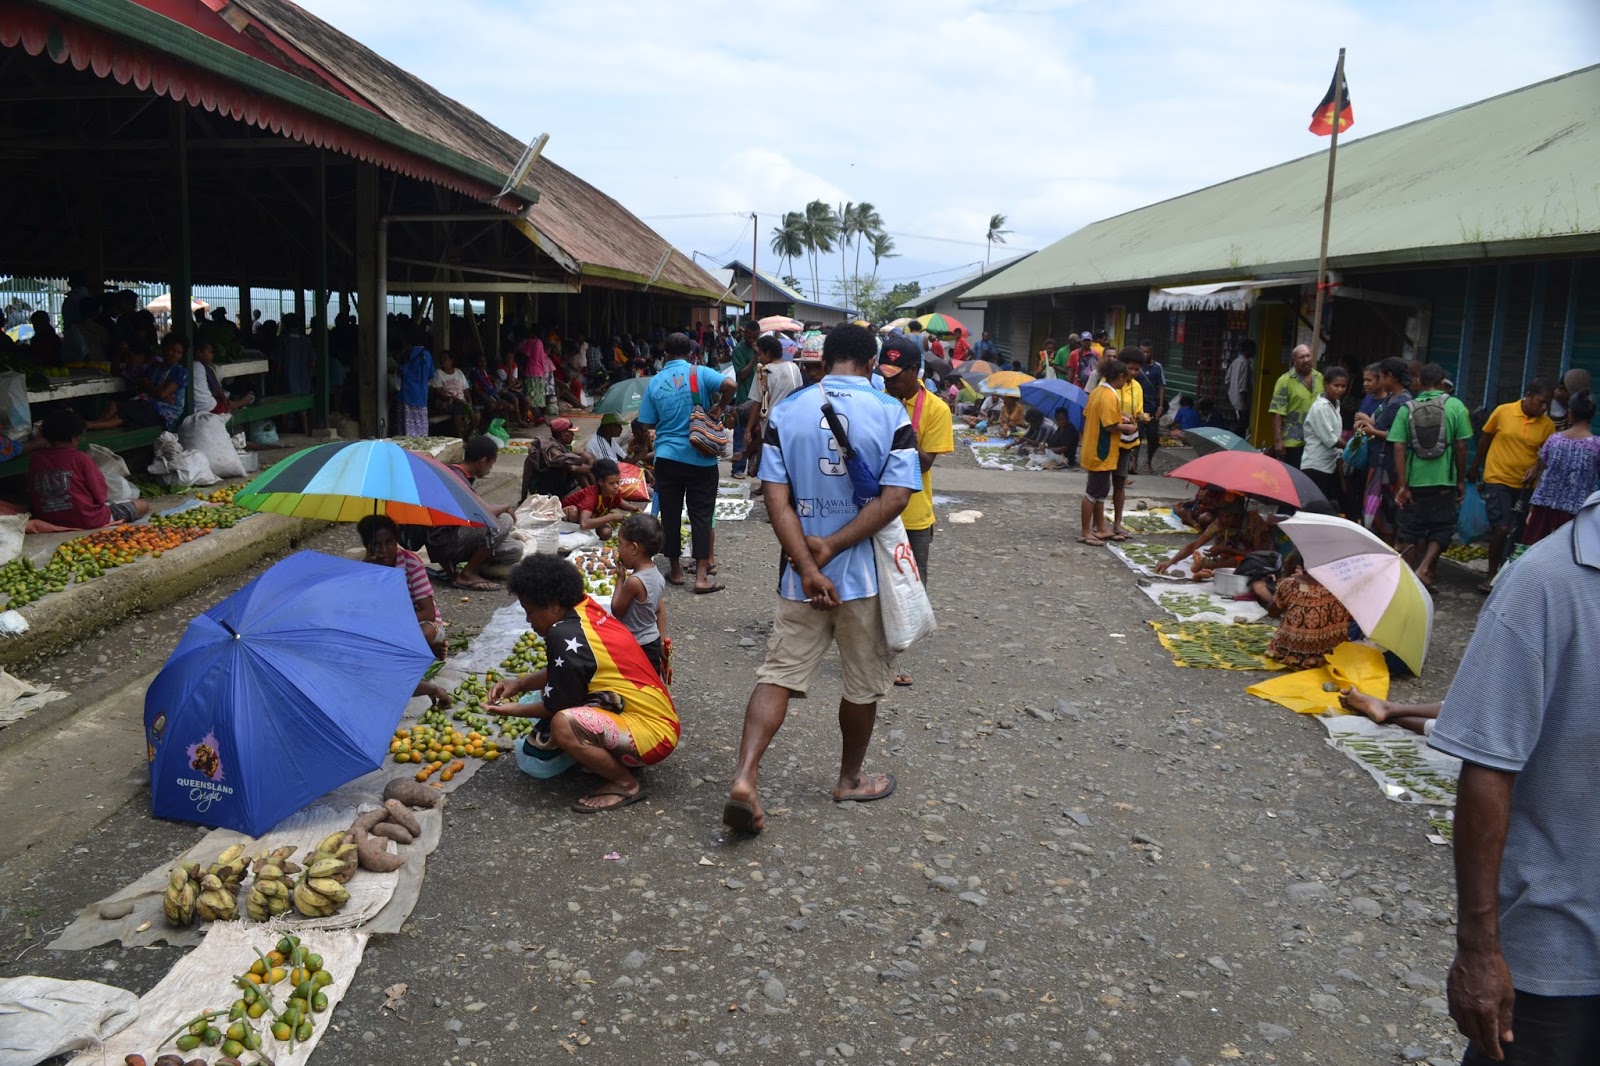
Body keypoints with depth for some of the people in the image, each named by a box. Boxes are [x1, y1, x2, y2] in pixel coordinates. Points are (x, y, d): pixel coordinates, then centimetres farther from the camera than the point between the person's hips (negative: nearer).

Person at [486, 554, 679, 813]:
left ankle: (626, 784, -8)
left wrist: (515, 710, 5)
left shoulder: (566, 636, -22)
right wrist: (519, 683, 11)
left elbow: (556, 706, -11)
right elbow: (560, 673, 19)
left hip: (653, 733, -10)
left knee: (563, 725, -31)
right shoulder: (586, 609, 4)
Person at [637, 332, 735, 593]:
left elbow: (649, 423, 5)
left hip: (667, 457, 2)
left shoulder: (655, 382, 3)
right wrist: (718, 406, -5)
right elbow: (730, 385, -21)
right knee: (701, 514, 2)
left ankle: (675, 570, 19)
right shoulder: (699, 373, -5)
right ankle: (701, 576, -2)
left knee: (670, 514, 11)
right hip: (701, 457, -2)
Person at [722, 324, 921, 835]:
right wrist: (830, 548, -15)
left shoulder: (786, 411, -1)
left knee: (779, 674, 6)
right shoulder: (892, 414, -6)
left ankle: (744, 778, -9)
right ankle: (850, 779, 31)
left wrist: (807, 566, -12)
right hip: (866, 574, -2)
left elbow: (776, 496, -8)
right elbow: (896, 497, -16)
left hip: (800, 576, 2)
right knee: (864, 681, 16)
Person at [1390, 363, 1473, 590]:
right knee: (1441, 528, 12)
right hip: (1444, 480, -1)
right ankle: (1424, 569, -5)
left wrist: (1402, 485, -4)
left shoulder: (1407, 408, -1)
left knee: (1410, 531, 10)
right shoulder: (1455, 406, -2)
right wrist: (1461, 480, 7)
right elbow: (1461, 446, -3)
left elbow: (1399, 448, -7)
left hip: (1414, 480, 1)